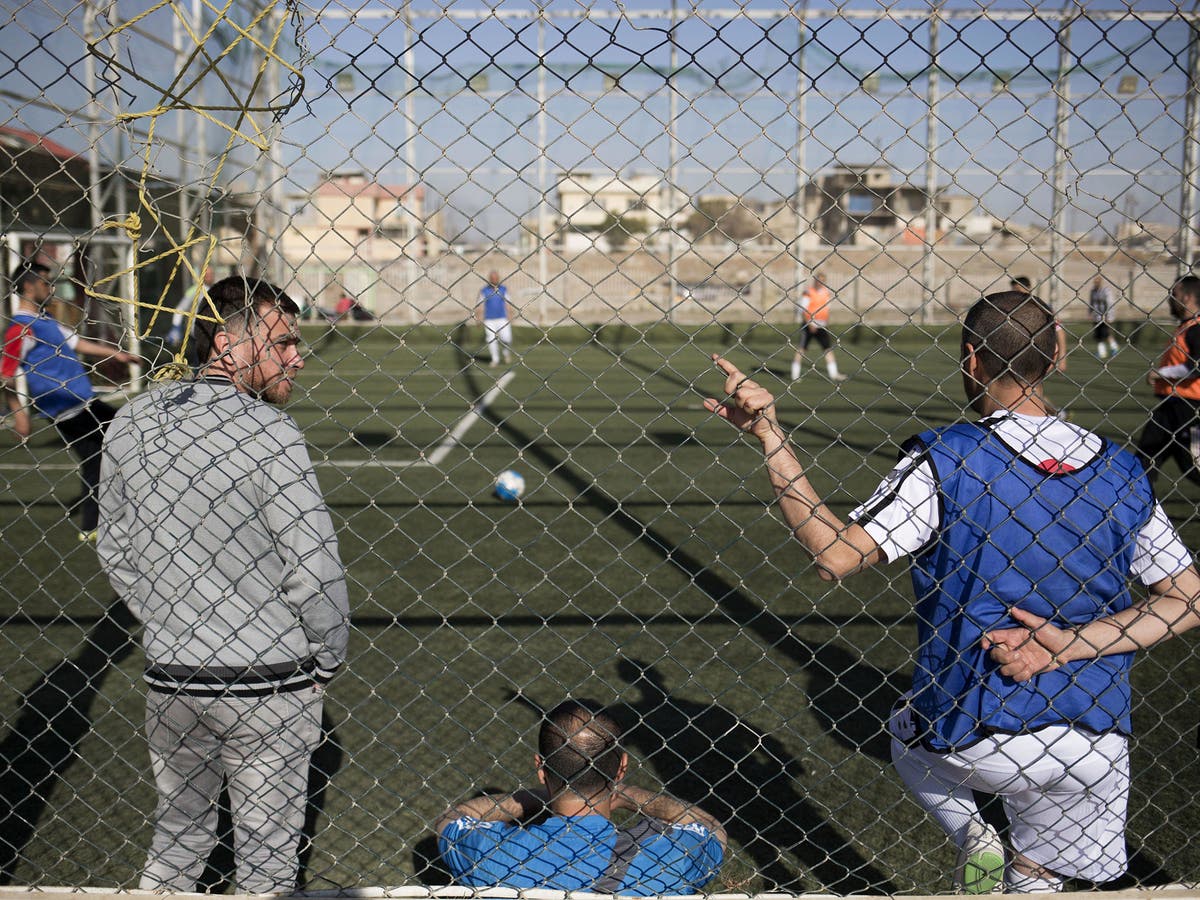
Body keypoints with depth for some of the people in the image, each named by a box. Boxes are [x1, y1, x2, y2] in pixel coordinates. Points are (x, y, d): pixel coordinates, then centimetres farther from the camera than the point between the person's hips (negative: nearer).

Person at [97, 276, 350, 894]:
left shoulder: (130, 421, 2)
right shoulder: (266, 431, -18)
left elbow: (115, 551, 10)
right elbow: (314, 566, -18)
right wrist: (327, 659, -3)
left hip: (169, 677, 6)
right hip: (270, 686, -5)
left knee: (177, 837, 23)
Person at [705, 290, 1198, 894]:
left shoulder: (944, 460, -14)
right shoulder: (1121, 470, 1)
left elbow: (835, 556, -21)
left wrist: (770, 438, -19)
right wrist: (1069, 644, -6)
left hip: (977, 738, -3)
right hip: (1097, 743, 3)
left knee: (907, 735, 33)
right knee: (1037, 878, 29)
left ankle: (971, 835, 10)